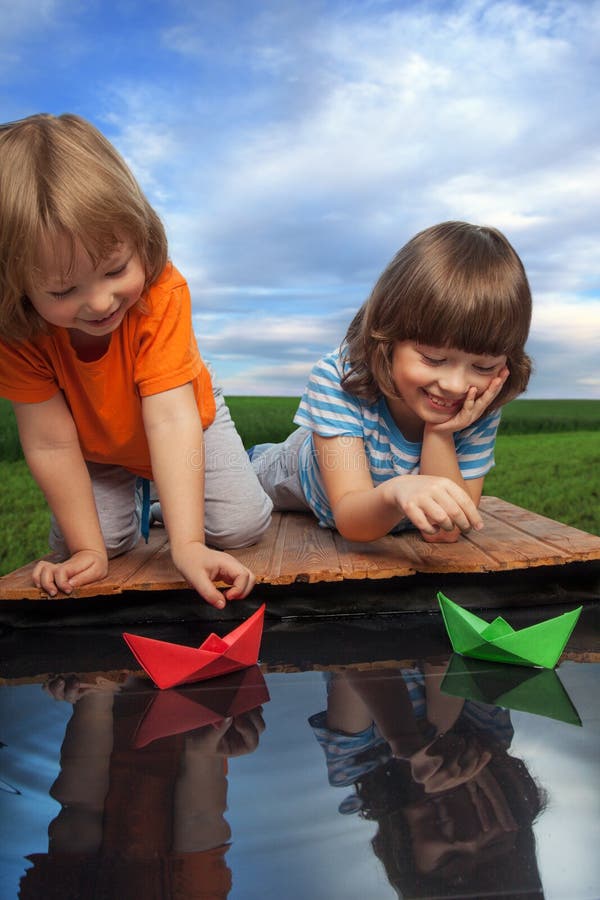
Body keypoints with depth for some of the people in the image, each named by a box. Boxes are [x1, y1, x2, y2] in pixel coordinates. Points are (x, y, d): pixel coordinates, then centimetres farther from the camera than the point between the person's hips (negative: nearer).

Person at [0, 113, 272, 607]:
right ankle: (130, 499, 23)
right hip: (95, 448, 2)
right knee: (76, 544, -10)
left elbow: (170, 419, -43)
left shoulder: (162, 292, -36)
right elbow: (50, 444, -27)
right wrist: (88, 549, -25)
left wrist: (187, 544, -49)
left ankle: (166, 492, 21)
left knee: (242, 526, -11)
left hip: (187, 423, -1)